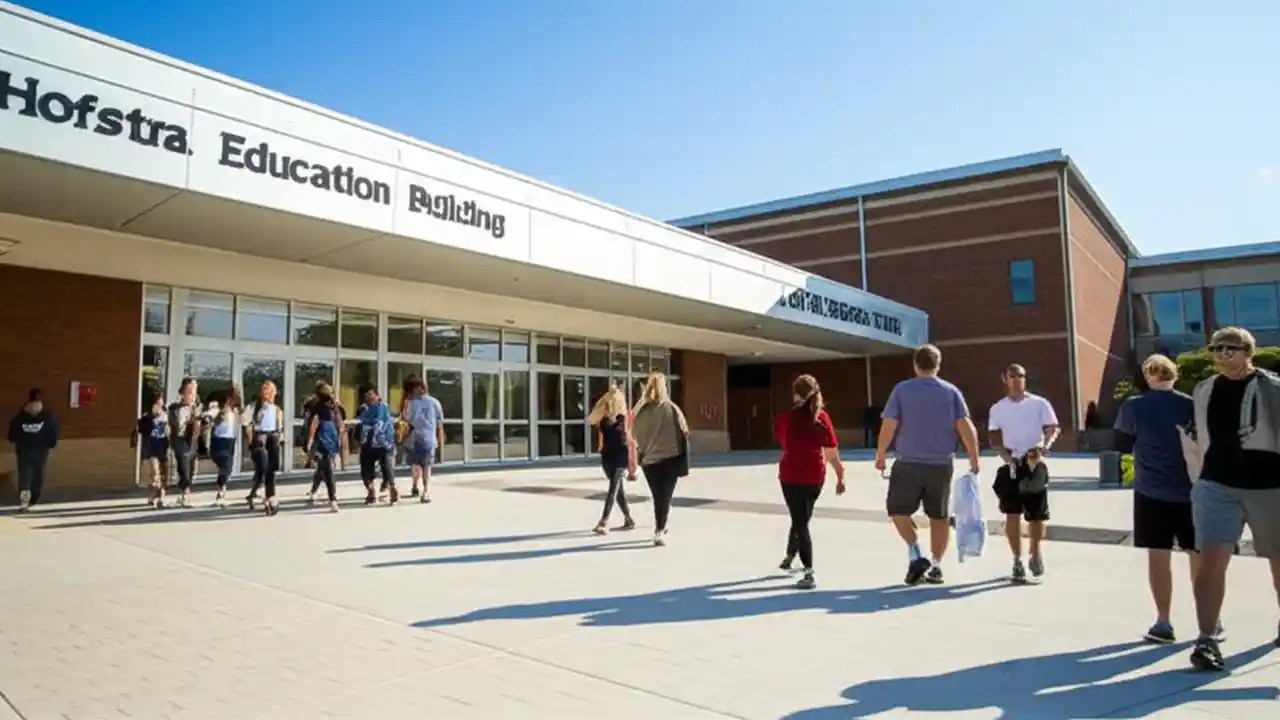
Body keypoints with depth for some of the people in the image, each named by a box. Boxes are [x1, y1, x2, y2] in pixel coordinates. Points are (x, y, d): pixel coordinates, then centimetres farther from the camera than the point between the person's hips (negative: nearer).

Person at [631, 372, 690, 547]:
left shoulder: (640, 410, -3)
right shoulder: (672, 409, -8)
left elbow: (635, 437, 1)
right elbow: (683, 436, -7)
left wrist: (640, 457, 13)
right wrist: (684, 463, -3)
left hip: (649, 460, 2)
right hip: (670, 459, -2)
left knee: (658, 498, 15)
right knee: (665, 497, 7)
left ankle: (660, 529, 21)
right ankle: (659, 531, 0)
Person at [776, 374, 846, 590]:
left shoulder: (785, 418, -9)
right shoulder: (822, 417, -3)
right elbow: (831, 450, -4)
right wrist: (840, 475, 3)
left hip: (792, 475, -4)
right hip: (816, 475, 4)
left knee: (800, 522, 1)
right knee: (802, 519, 22)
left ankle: (809, 574, -7)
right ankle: (790, 558, 41)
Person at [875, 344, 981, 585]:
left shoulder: (902, 390, -3)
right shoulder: (952, 392, 3)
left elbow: (889, 426, -7)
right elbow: (966, 427, -3)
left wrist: (880, 456, 4)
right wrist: (974, 461, 2)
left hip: (908, 464, -3)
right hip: (942, 465, 3)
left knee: (899, 510, 11)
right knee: (939, 516, 13)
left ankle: (916, 556, -3)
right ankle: (936, 566, 17)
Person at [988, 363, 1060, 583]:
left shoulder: (1039, 403, 3)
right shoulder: (997, 409, 6)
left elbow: (1054, 428, -3)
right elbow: (994, 438, 4)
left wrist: (1045, 445, -23)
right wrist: (1006, 456, -14)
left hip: (1035, 463, 0)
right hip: (1011, 466, 1)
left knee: (1037, 513, 2)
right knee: (1012, 513, -4)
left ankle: (1035, 552, 29)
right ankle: (1017, 562, 6)